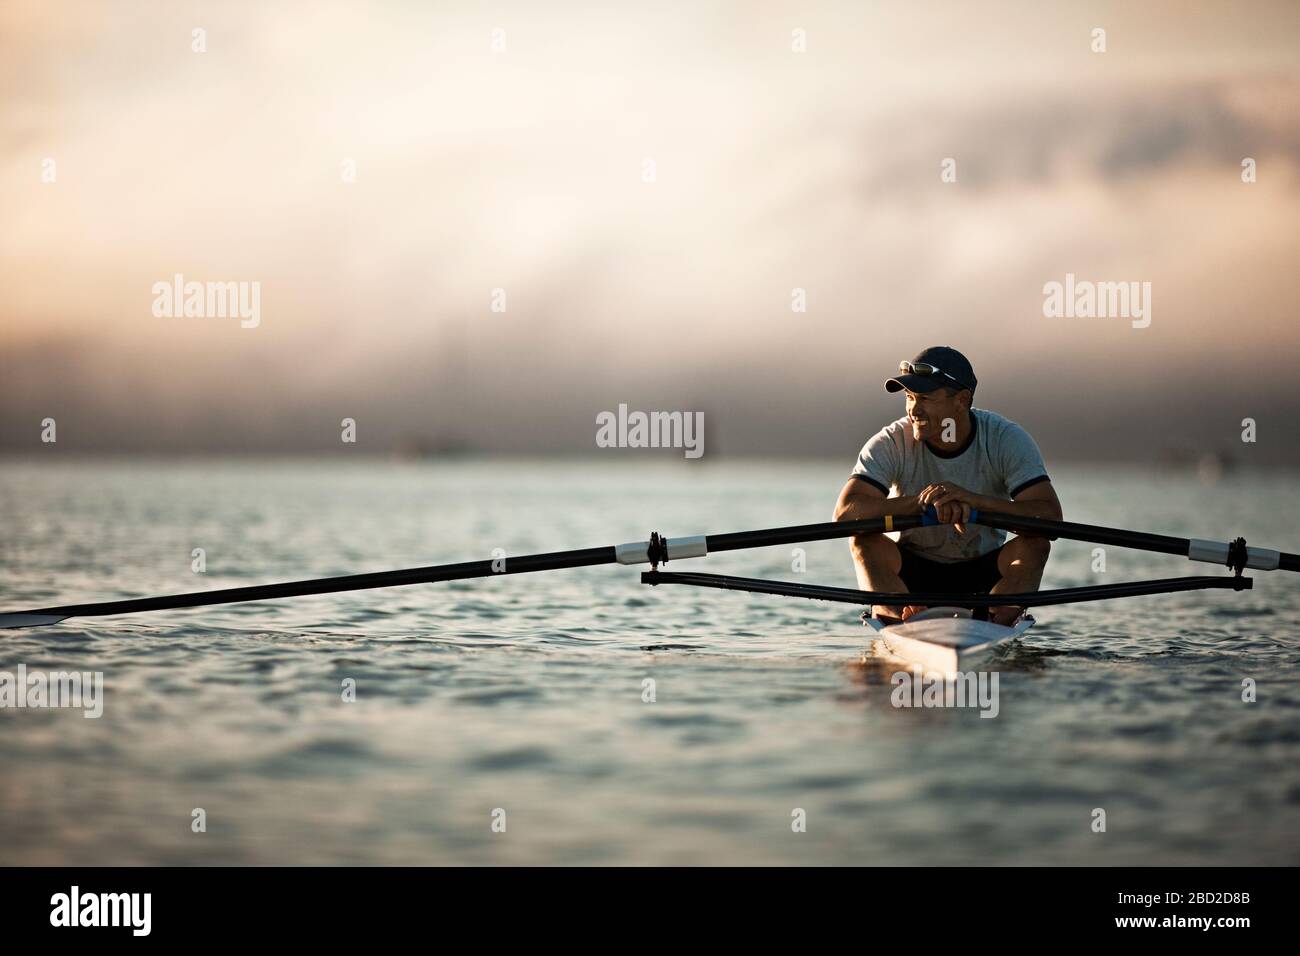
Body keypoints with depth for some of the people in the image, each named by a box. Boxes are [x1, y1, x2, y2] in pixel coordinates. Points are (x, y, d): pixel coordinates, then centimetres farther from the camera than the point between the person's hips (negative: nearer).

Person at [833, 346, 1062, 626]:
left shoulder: (1008, 439, -13)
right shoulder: (891, 443, -13)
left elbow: (1051, 516, -26)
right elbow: (844, 513, -27)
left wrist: (973, 500, -39)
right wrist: (922, 501, -40)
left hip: (982, 571, 0)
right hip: (912, 570, 0)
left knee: (1034, 545, -27)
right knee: (865, 541, -27)